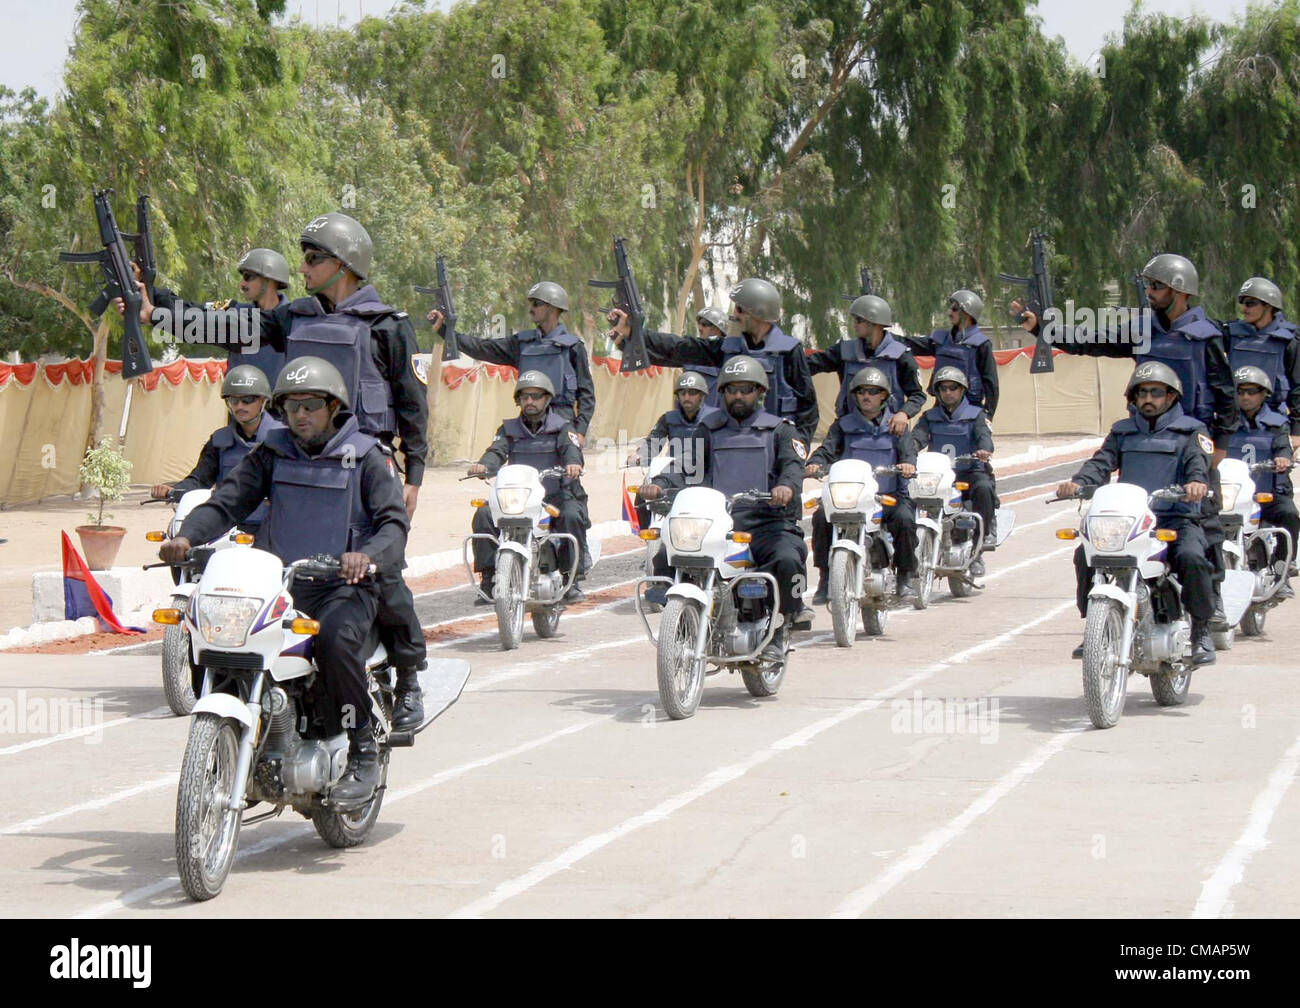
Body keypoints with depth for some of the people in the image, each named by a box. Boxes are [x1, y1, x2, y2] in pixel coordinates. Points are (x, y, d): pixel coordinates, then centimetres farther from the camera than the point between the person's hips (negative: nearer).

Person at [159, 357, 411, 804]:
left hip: (342, 585, -4)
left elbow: (394, 521, -8)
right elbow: (228, 499, 5)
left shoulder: (367, 456, 3)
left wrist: (367, 554, -31)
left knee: (336, 638, -36)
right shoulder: (272, 454, 14)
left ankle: (363, 753, -20)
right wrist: (187, 536, -15)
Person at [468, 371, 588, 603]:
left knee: (572, 515, -33)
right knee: (484, 515, -22)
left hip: (555, 496, -2)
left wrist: (573, 463, -37)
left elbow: (571, 447, -12)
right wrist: (483, 465, -26)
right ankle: (488, 579, -18)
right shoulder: (509, 429, 17)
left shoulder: (561, 427, 8)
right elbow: (497, 451, -1)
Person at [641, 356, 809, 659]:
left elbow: (793, 463, -2)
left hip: (765, 521, -2)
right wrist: (659, 484, -11)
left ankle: (777, 632, -12)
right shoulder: (709, 430, 24)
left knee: (788, 560, -33)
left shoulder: (779, 430, 16)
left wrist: (787, 486, -27)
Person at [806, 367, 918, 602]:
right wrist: (815, 463, -19)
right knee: (822, 517, -25)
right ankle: (825, 577, -15)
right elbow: (828, 449, 5)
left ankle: (906, 576, -12)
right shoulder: (843, 425, 17)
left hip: (889, 494, -1)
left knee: (904, 518, -31)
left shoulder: (895, 426, 15)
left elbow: (907, 450, 1)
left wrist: (908, 464, -24)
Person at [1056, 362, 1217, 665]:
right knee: (1086, 554, -19)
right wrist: (1078, 483, -17)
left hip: (1177, 518, -3)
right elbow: (1102, 462, 5)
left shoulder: (1189, 430, 10)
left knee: (1191, 557, -33)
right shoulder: (1122, 432, 21)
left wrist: (1197, 482, -34)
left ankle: (1201, 631, -14)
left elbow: (1198, 461, -9)